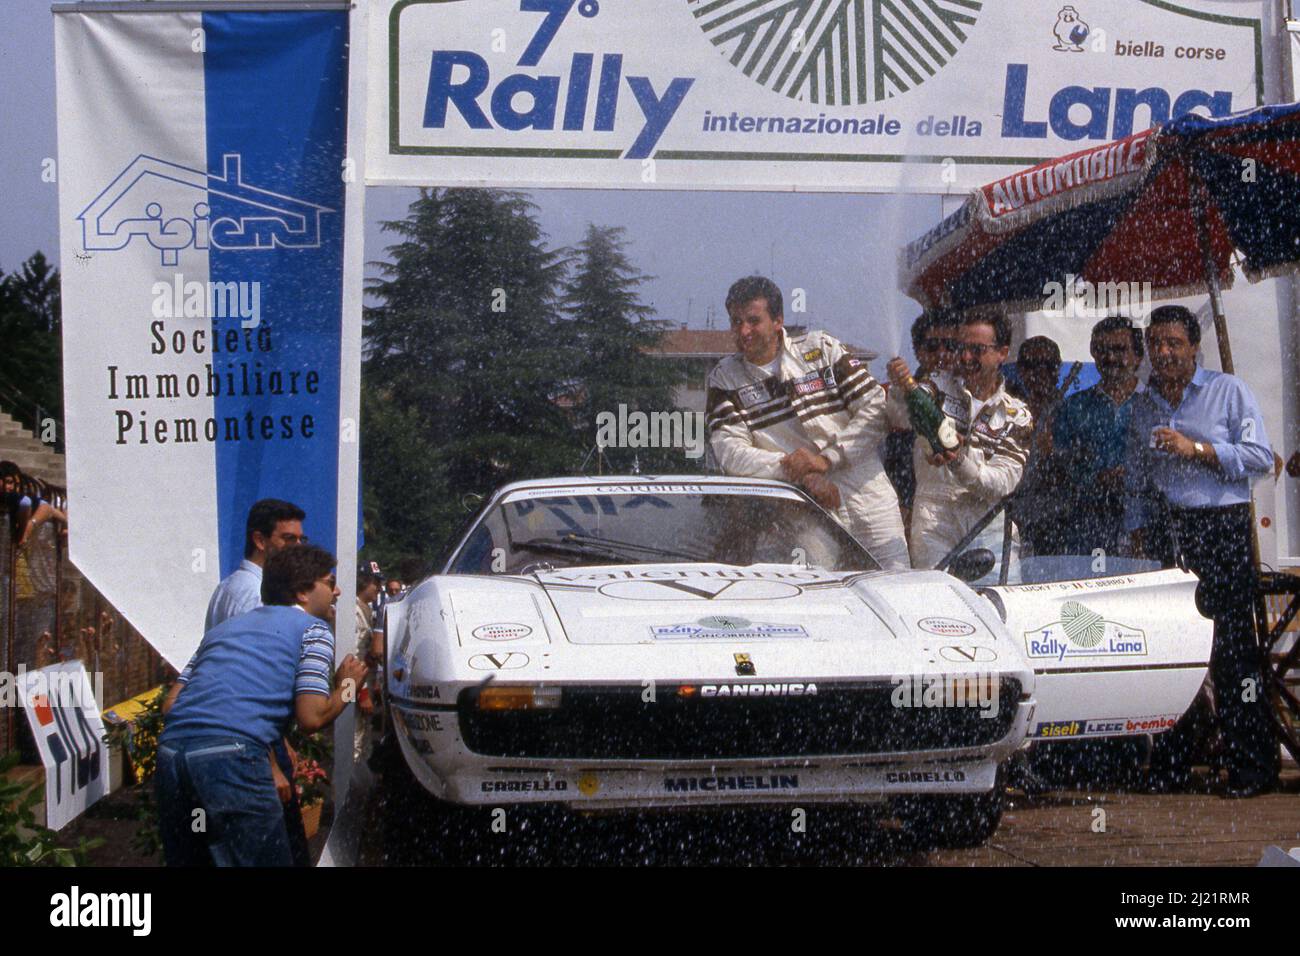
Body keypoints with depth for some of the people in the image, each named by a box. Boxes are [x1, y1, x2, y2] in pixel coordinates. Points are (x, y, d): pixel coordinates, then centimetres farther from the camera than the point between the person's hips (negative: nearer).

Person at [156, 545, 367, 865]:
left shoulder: (224, 628, 31)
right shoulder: (312, 629, 11)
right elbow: (311, 718, -2)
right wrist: (345, 689, 18)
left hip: (170, 746, 7)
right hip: (231, 753, -7)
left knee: (188, 861, 18)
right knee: (266, 860, 0)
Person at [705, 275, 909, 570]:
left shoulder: (822, 348, 7)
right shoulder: (724, 378, 7)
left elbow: (877, 407, 1)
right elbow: (728, 450, -6)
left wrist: (827, 458, -12)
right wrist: (802, 476, -17)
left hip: (869, 500, 1)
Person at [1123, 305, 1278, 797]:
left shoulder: (1228, 391, 3)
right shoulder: (1142, 404, 17)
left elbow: (1260, 456, -6)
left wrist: (1197, 449, -13)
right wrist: (1137, 533, 14)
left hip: (1221, 529, -5)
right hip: (1163, 531, 5)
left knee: (1232, 647, -7)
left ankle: (1251, 766, -3)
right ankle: (1169, 768, 9)